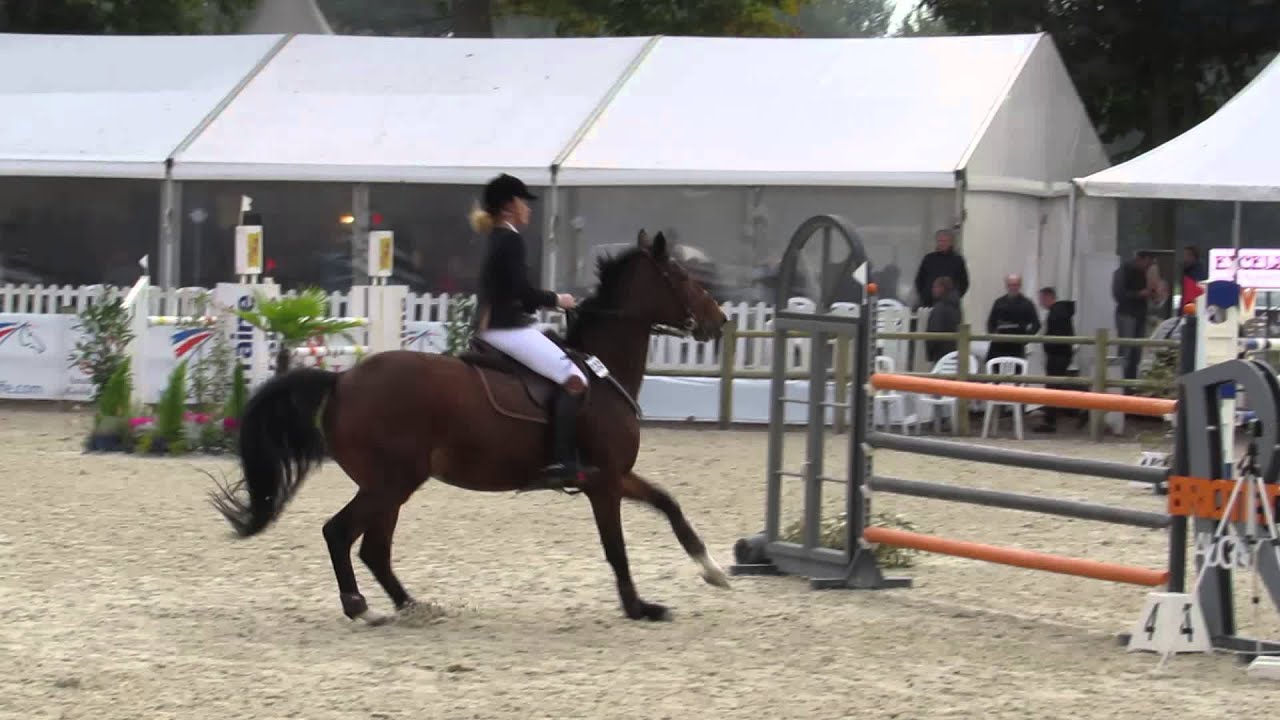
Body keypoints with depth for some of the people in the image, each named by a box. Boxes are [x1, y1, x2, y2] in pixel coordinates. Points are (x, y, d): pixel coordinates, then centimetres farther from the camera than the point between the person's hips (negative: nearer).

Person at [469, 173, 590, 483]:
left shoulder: (497, 240, 18)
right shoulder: (511, 240, -12)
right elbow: (522, 291, -20)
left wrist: (546, 301, 11)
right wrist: (555, 300, -6)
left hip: (490, 327, 11)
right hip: (508, 328, -11)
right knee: (573, 379, -13)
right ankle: (562, 461, -23)